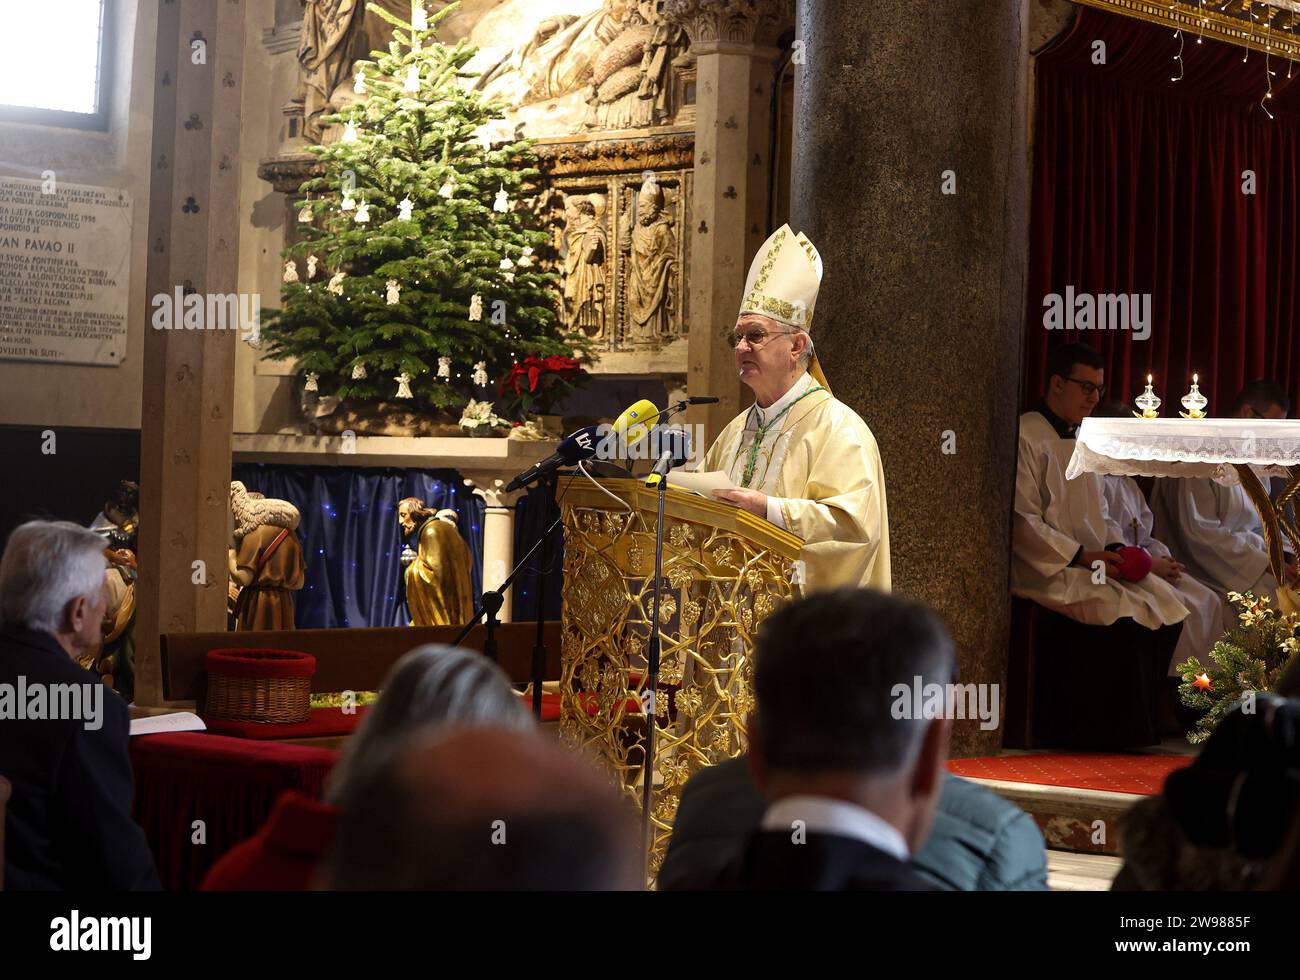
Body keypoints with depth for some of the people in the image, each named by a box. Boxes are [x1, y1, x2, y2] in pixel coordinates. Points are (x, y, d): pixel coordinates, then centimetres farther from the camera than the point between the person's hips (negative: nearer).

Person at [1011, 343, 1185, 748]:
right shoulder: (1027, 437, -10)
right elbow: (1021, 521, -16)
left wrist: (1116, 548, 2)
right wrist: (1081, 555, -18)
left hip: (1092, 563, 9)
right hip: (1046, 570, -9)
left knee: (1167, 604, -6)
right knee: (1120, 613, -27)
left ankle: (1145, 723, -1)